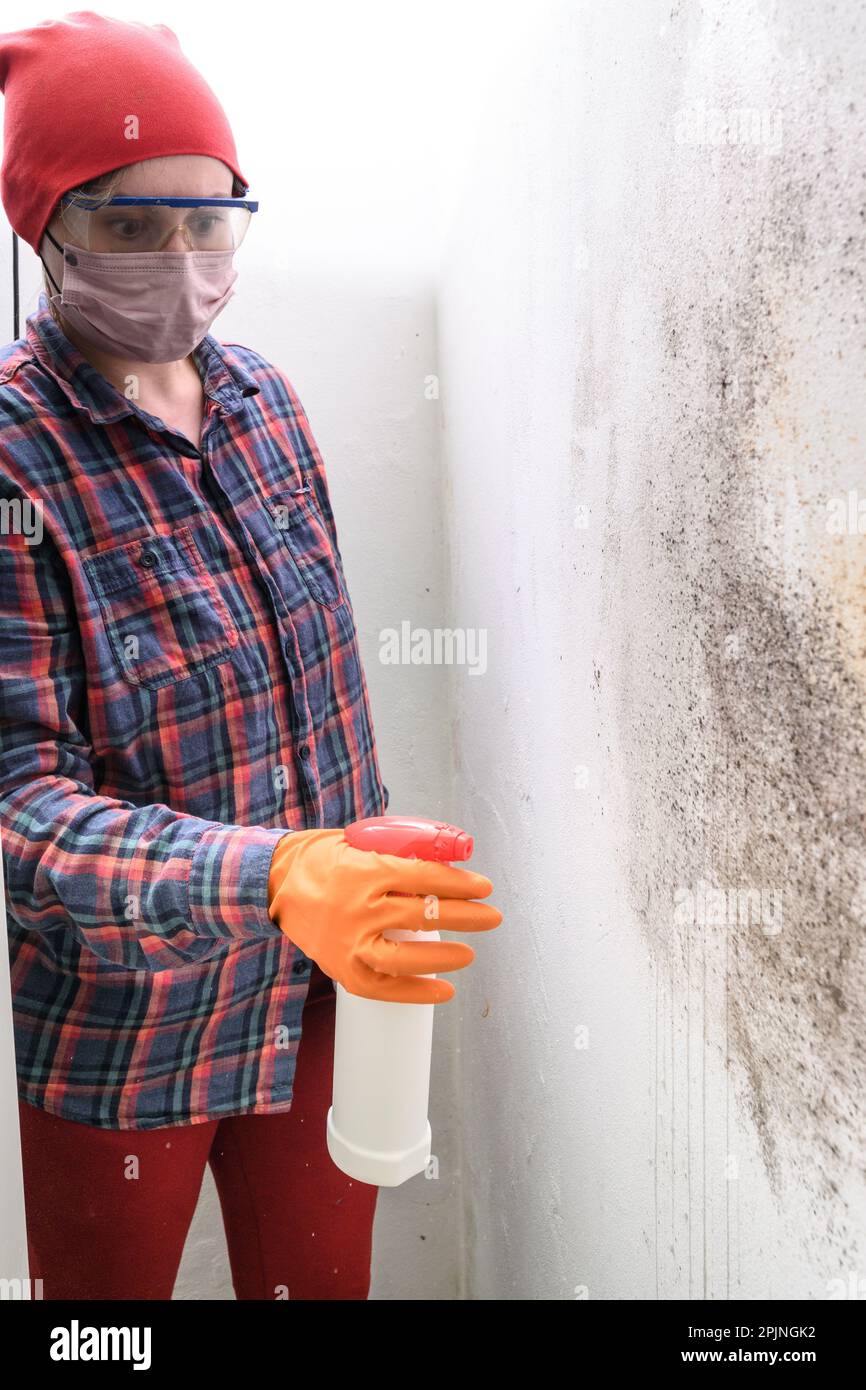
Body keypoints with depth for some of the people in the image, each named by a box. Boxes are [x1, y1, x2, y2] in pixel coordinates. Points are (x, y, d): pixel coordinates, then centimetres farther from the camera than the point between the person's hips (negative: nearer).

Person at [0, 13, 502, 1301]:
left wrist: (369, 892, 11)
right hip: (120, 1041, -4)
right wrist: (273, 877, -41)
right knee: (109, 1289, 22)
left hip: (323, 992, 5)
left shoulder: (262, 396, -1)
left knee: (324, 1278, 24)